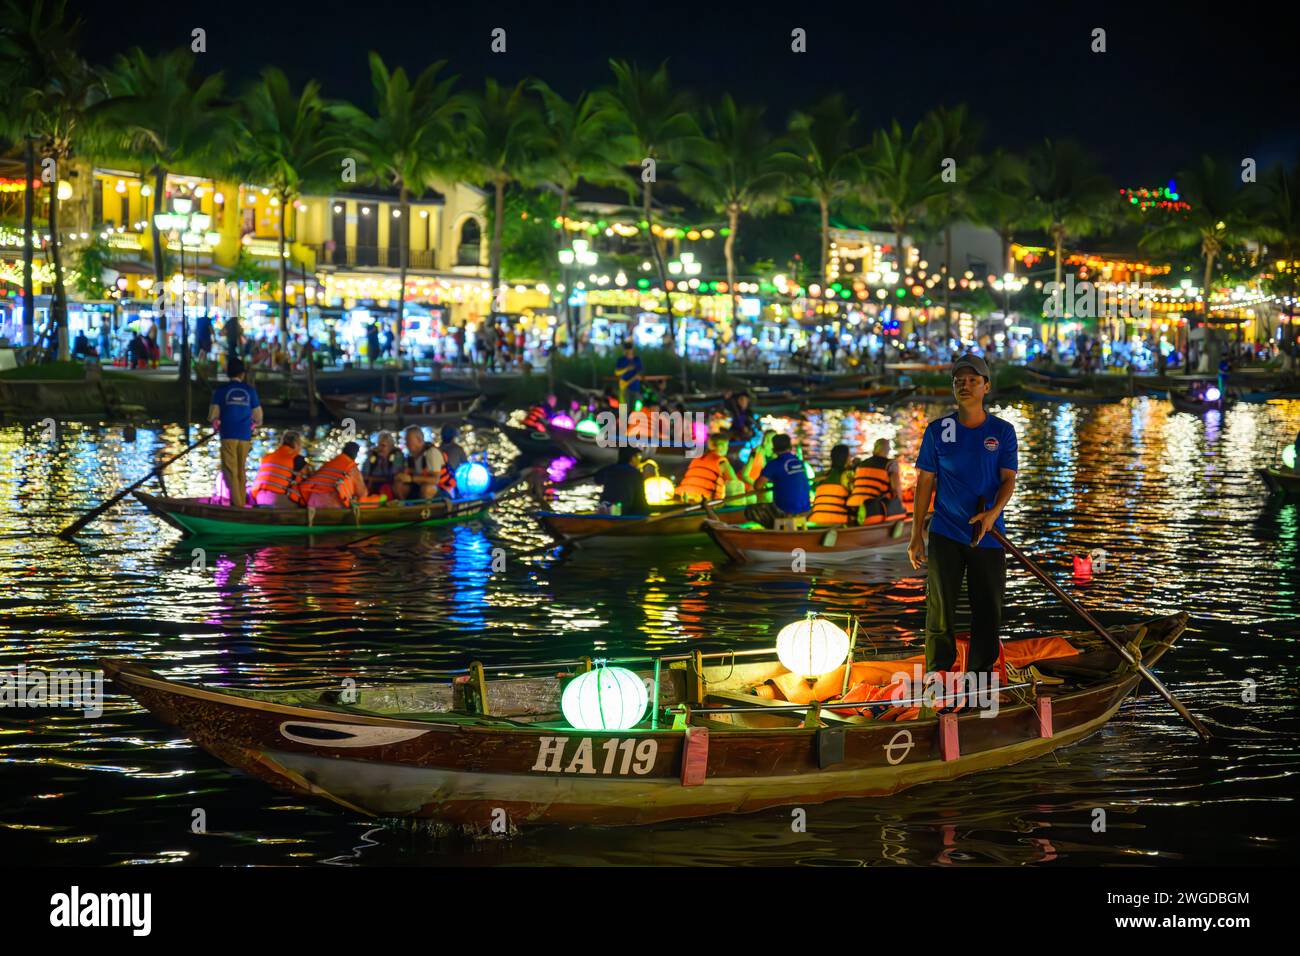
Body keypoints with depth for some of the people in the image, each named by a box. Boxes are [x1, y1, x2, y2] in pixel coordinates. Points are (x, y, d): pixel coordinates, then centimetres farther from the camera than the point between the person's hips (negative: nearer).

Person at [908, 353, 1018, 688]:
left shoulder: (1003, 432, 3)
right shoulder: (937, 431, 2)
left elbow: (1008, 479, -2)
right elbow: (925, 482, 4)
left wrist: (992, 513, -23)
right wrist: (916, 536, 0)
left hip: (988, 535, 1)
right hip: (945, 534, -1)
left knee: (988, 611, 5)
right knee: (940, 611, -3)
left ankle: (980, 677, 17)